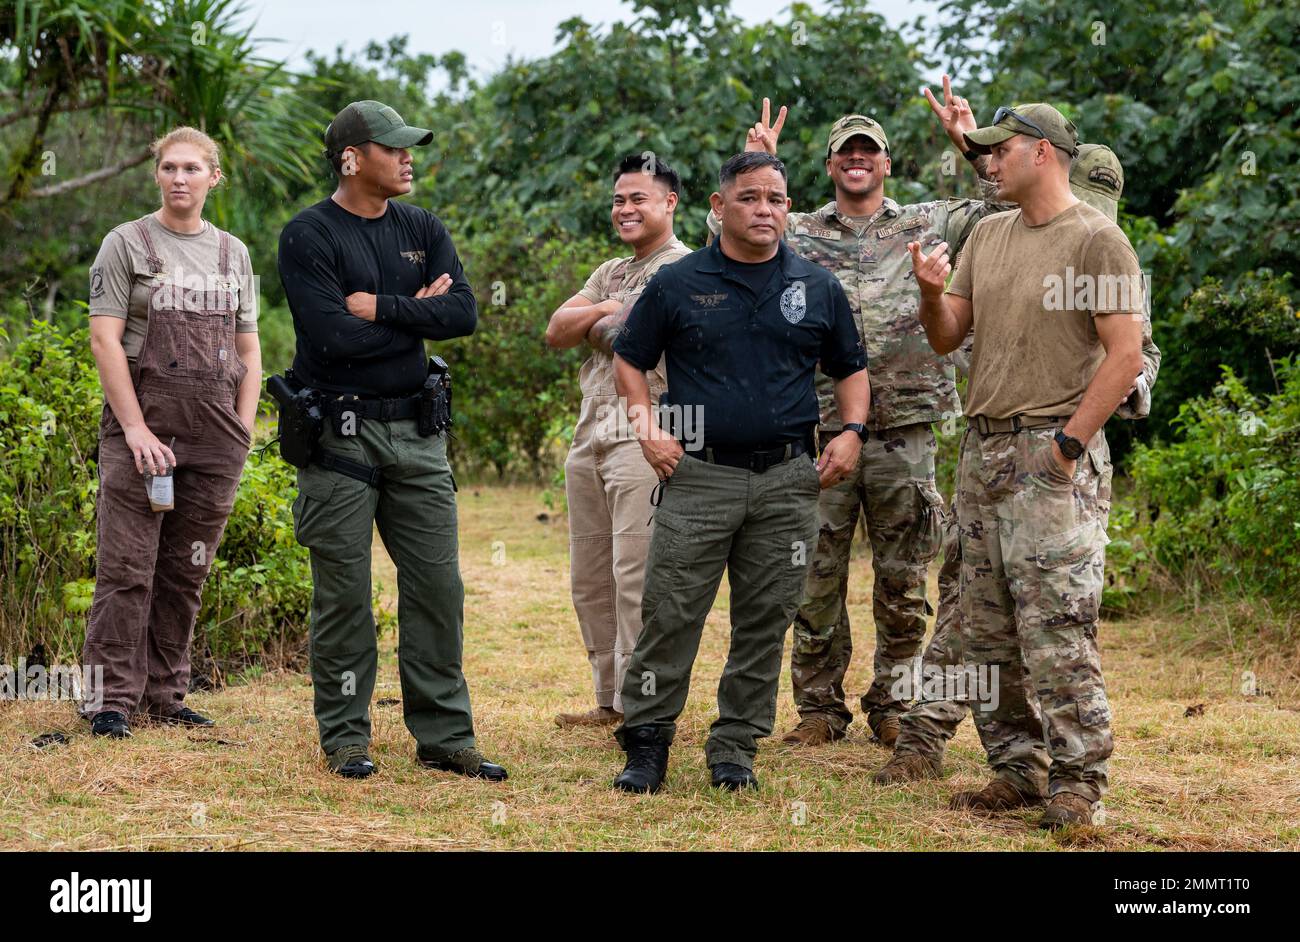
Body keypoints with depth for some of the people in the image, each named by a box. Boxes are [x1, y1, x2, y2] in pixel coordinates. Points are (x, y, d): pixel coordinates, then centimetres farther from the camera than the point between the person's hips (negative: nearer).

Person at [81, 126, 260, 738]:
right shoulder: (127, 244, 3)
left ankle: (165, 697, 13)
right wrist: (135, 429, -14)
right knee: (128, 567, -8)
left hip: (215, 434, 4)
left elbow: (249, 353, 17)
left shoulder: (234, 254, 16)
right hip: (141, 424, -4)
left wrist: (242, 432, 5)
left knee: (186, 572, 6)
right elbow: (105, 339, -5)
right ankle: (113, 700, -4)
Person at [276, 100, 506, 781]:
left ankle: (444, 737, 11)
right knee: (344, 592, 0)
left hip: (416, 431, 5)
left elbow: (464, 313, -3)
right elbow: (335, 337, -18)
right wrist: (417, 314, -6)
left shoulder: (423, 230, 11)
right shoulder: (310, 236, -6)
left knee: (438, 587, 4)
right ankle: (345, 737, 10)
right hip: (340, 435, -5)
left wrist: (383, 307, -13)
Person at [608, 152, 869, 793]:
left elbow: (850, 368, 19)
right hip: (698, 475, -2)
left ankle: (735, 747, 15)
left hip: (787, 480, 2)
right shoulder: (678, 284, 3)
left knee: (765, 621, 5)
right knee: (670, 613, -5)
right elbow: (628, 360, 10)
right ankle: (646, 742, 5)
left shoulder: (817, 288, 10)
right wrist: (646, 423, -5)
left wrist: (852, 431, 3)